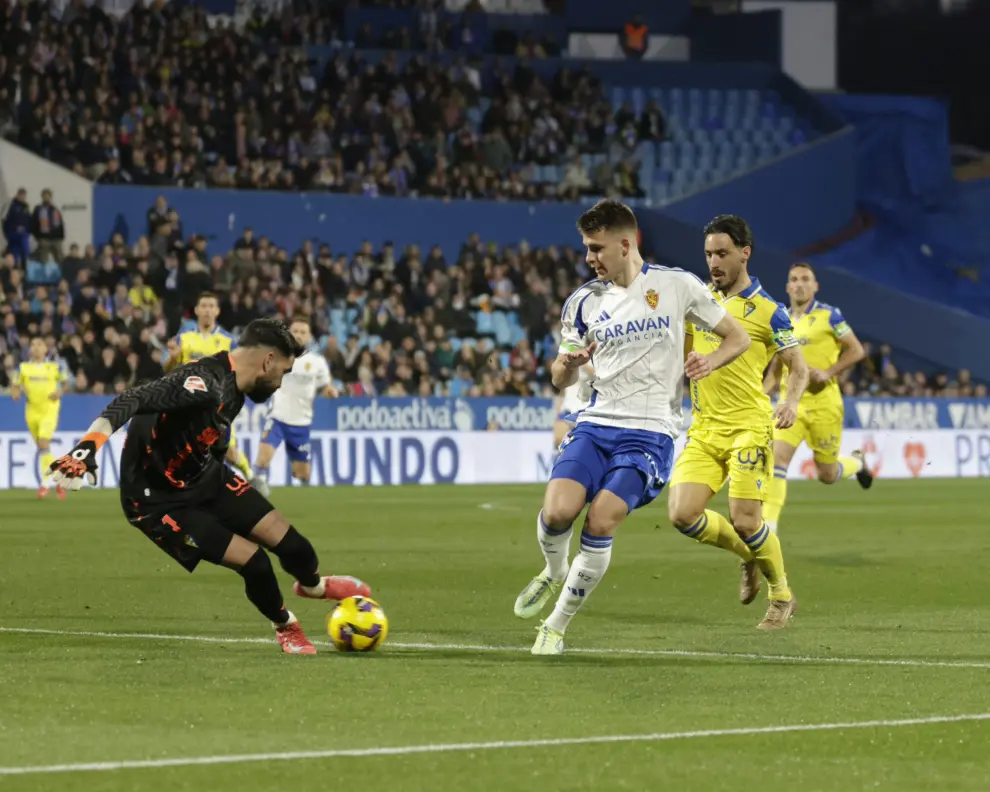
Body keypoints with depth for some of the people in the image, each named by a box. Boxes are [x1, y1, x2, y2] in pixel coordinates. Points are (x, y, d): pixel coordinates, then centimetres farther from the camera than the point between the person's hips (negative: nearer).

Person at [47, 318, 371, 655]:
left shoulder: (232, 390, 1)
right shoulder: (205, 382, -30)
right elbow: (132, 401, -41)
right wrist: (88, 446, -53)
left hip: (204, 478, 9)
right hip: (160, 500, -8)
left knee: (289, 542, 5)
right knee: (254, 563, -11)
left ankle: (313, 585, 40)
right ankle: (286, 627, 19)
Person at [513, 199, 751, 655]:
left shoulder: (677, 286, 1)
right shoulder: (584, 302, 9)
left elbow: (737, 338, 10)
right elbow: (560, 381, 15)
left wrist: (710, 361, -12)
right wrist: (569, 364, -9)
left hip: (649, 430, -3)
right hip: (596, 424, 3)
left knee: (600, 522, -19)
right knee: (556, 512, -20)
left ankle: (556, 626, -3)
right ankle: (554, 574, 15)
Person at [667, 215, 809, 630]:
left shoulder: (767, 311, -6)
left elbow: (799, 367, -1)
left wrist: (790, 402, -19)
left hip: (748, 429, -5)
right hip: (703, 429, 5)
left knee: (745, 521, -12)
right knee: (682, 514, -10)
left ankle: (782, 596, 15)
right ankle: (749, 555, 19)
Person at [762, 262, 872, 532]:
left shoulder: (828, 315, -5)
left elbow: (856, 351, -4)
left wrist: (828, 372, -16)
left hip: (823, 401, -3)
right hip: (791, 401, 3)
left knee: (827, 475, 7)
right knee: (777, 457, -19)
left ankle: (857, 462, 43)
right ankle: (768, 524, -19)